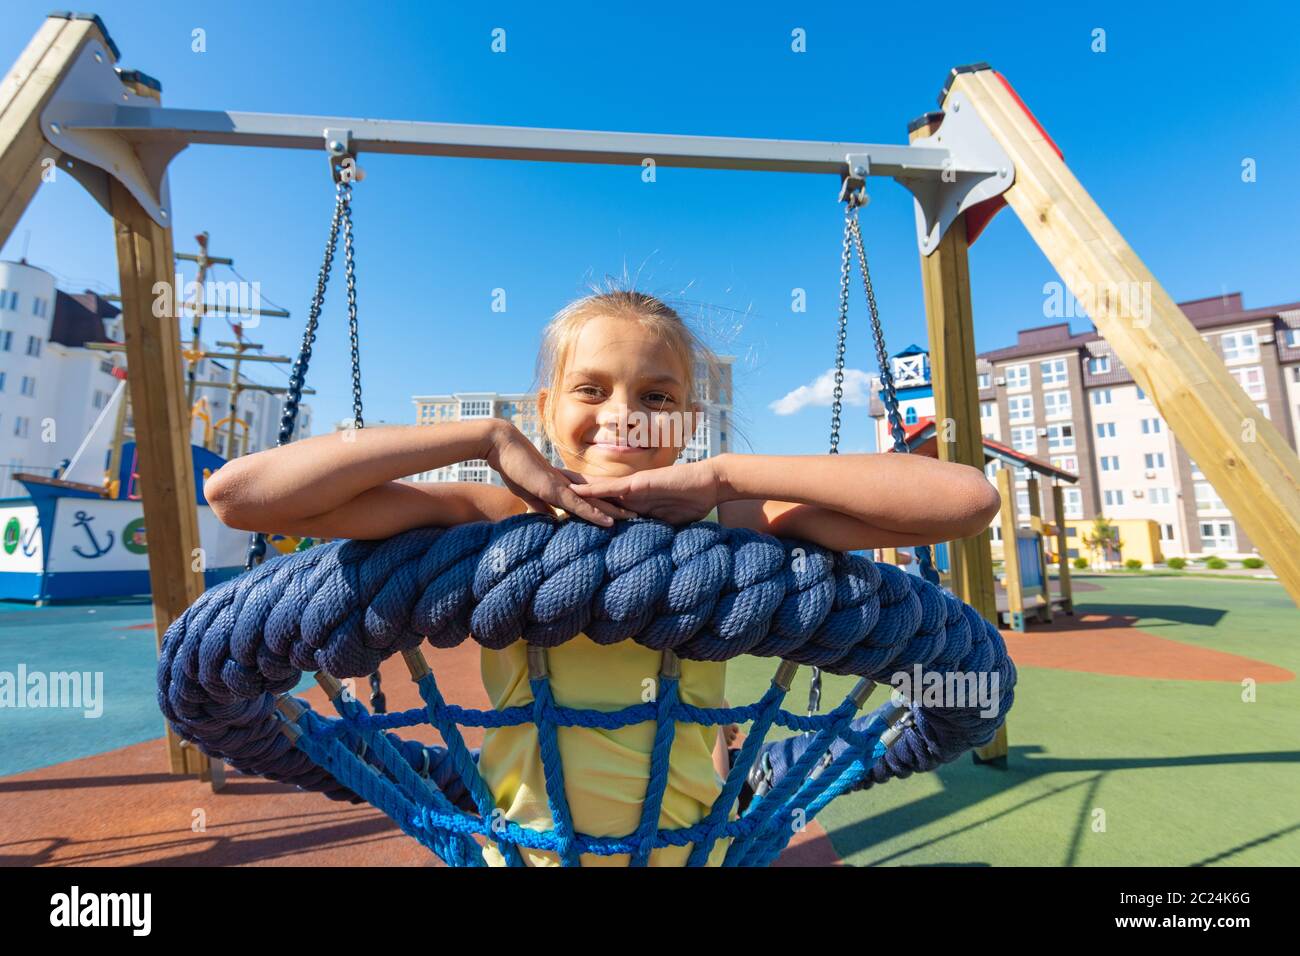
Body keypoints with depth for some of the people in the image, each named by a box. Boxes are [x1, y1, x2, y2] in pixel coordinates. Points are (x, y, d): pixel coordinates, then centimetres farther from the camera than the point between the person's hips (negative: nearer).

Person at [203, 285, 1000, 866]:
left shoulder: (730, 527, -10)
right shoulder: (492, 521, -11)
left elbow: (967, 500, -18)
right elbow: (239, 494, -17)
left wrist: (720, 475, -21)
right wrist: (488, 437, -19)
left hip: (691, 845, 0)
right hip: (521, 844, 1)